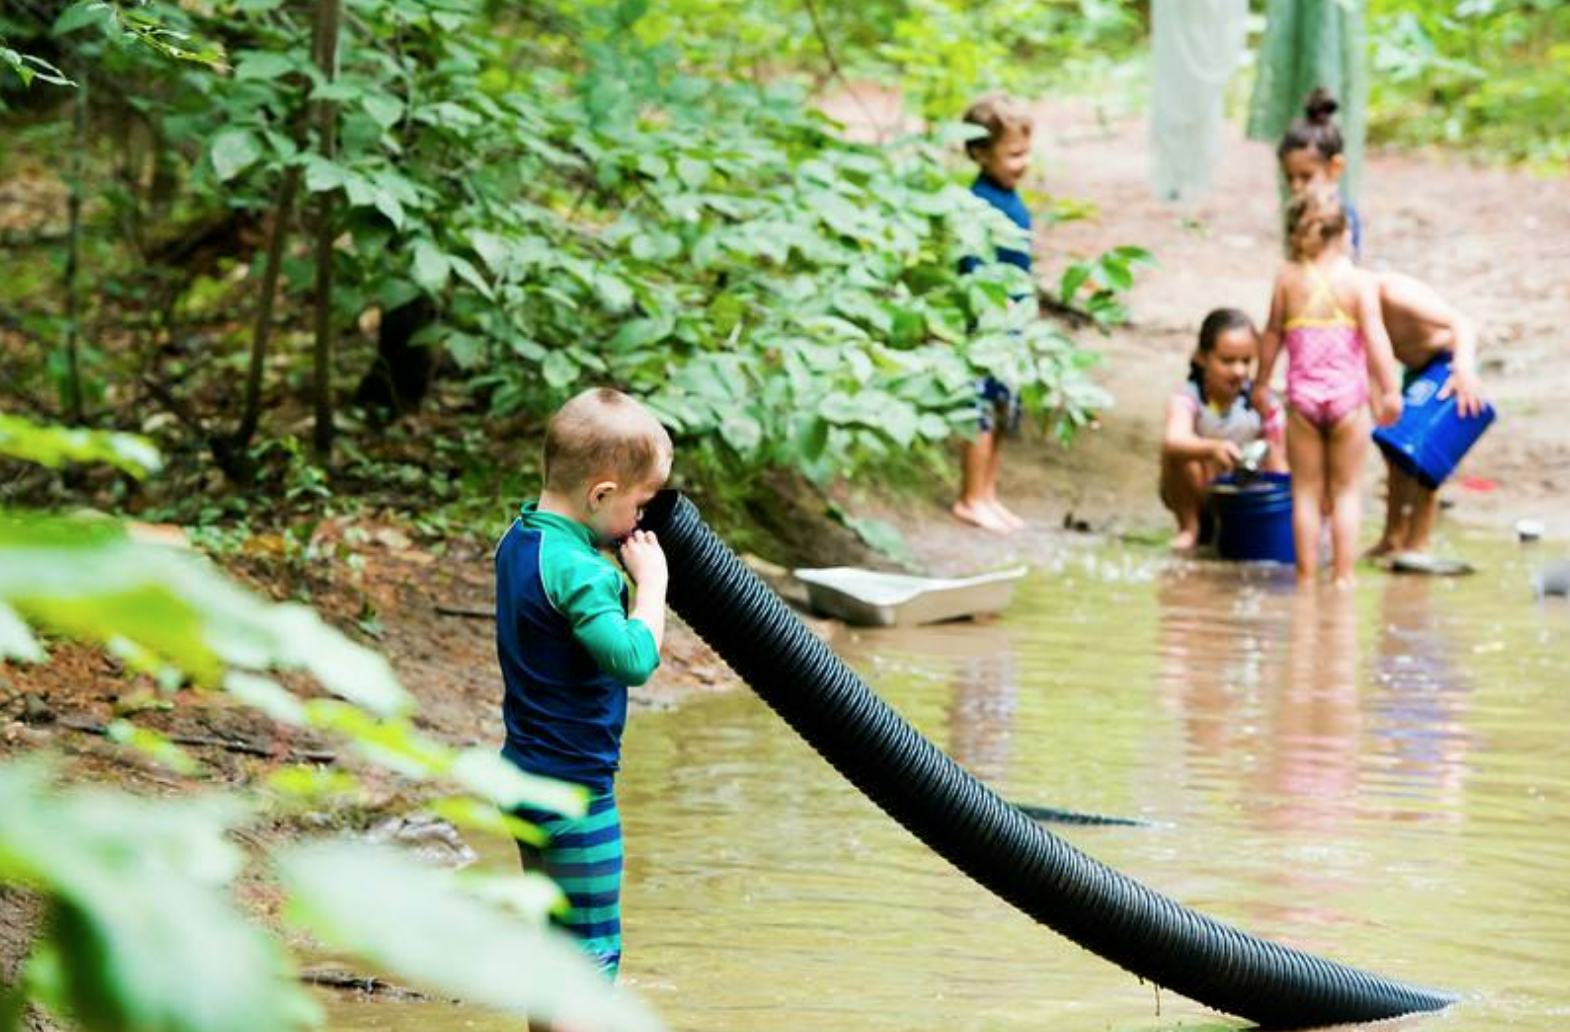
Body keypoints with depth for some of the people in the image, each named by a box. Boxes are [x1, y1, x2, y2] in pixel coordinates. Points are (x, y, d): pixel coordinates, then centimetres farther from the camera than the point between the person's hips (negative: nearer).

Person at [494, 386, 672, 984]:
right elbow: (635, 658, -33)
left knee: (556, 940, 21)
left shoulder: (520, 537, 4)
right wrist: (651, 581, -20)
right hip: (575, 791, -9)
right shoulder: (577, 570, -25)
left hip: (529, 774, 9)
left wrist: (624, 574, 1)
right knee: (594, 951, -2)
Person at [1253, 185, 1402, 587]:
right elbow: (1375, 337, -11)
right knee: (1345, 490, 9)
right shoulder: (1360, 281, -5)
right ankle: (1343, 575, 7)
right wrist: (1389, 390, -9)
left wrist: (1262, 382, 21)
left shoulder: (1287, 279, 1)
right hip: (1347, 397, -1)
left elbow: (1272, 335, 9)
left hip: (1303, 397, 1)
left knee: (1305, 491, 9)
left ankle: (1306, 577, 9)